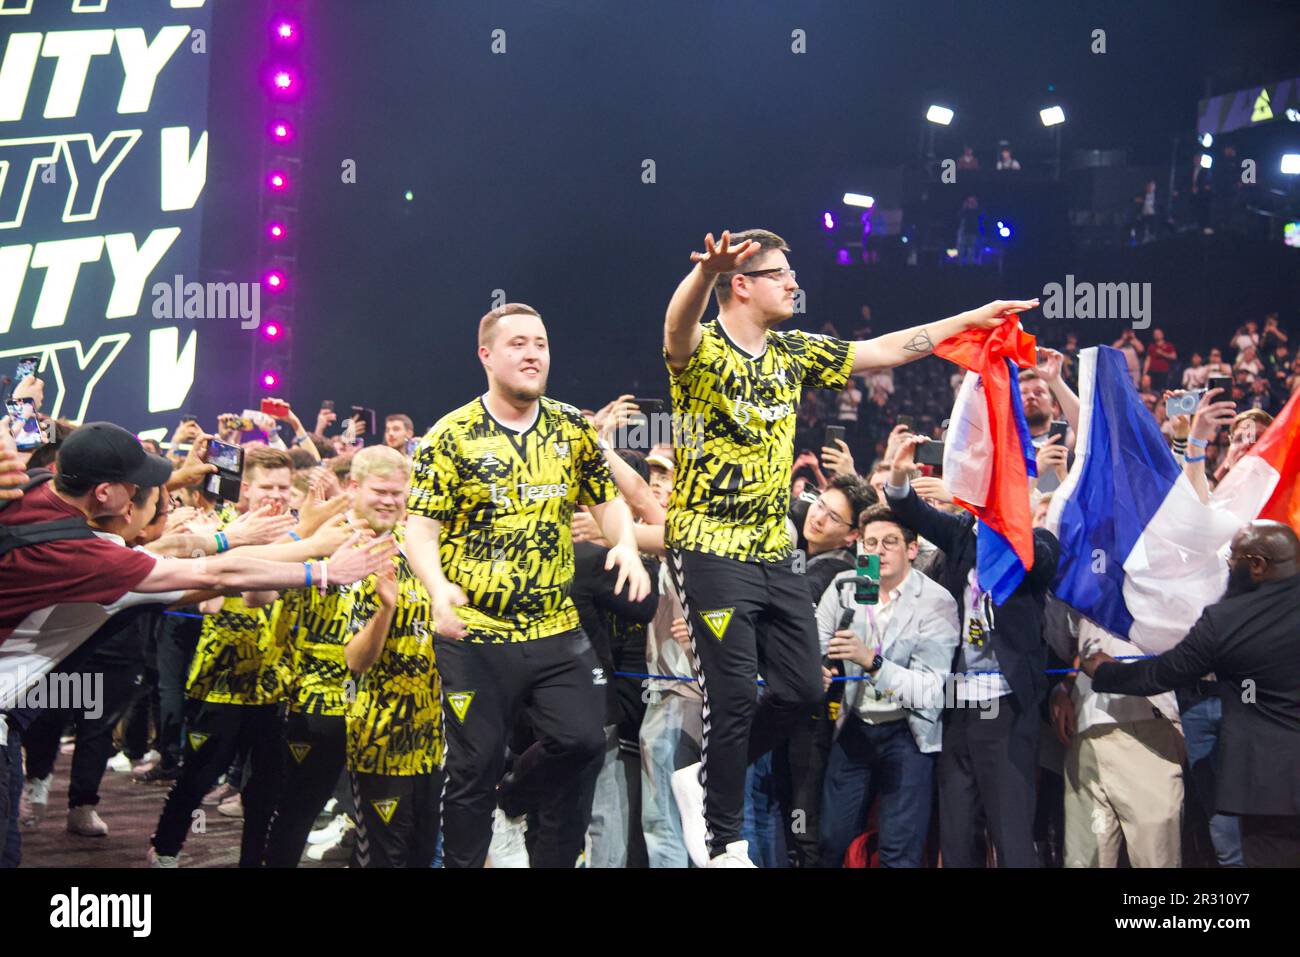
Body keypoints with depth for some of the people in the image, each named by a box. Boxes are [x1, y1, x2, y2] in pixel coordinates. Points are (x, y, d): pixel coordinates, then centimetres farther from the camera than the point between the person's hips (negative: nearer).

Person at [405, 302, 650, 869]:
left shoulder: (572, 428, 6)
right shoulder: (451, 437, -6)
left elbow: (607, 501, 13)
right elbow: (420, 528, -8)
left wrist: (626, 544, -9)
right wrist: (438, 587, -27)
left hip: (557, 629, 4)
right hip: (475, 635, -3)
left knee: (581, 738, -6)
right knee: (474, 766, 2)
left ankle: (513, 802, 25)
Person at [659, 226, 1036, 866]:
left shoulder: (792, 354, 9)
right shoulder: (702, 351, -13)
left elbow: (883, 351, 15)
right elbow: (679, 327, -37)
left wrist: (970, 319, 10)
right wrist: (705, 272, -60)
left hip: (774, 554, 8)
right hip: (711, 550, -7)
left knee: (802, 688, 8)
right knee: (734, 697, -5)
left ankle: (705, 781, 26)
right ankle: (725, 846, 10)